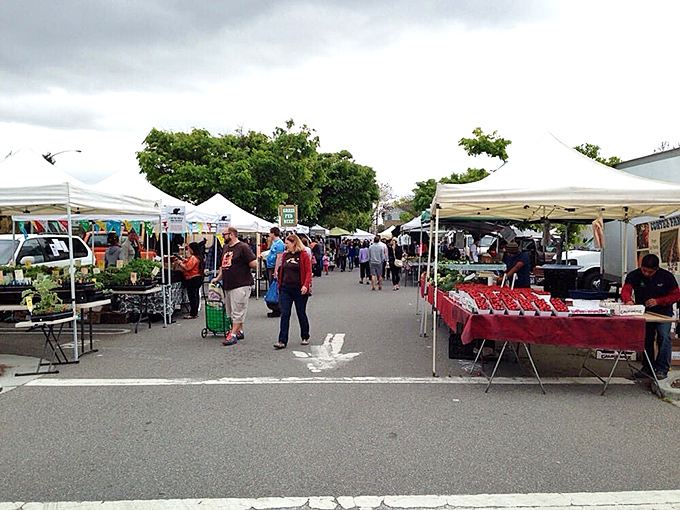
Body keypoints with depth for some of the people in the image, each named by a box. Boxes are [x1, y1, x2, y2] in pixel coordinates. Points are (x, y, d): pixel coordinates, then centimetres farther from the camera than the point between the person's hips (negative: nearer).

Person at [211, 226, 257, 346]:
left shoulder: (243, 247, -9)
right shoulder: (225, 248, 16)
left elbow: (254, 264, -13)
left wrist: (243, 265, -1)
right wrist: (218, 278, 20)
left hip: (241, 285, -9)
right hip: (228, 285, 9)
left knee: (237, 312, -5)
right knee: (231, 312, 14)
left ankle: (233, 335, -2)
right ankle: (239, 331, 25)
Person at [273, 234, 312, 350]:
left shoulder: (303, 255, -6)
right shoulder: (285, 255, 11)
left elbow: (308, 272, -10)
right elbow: (282, 271, 17)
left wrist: (305, 285, -22)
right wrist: (279, 286, 14)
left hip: (299, 290, -4)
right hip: (285, 289, 4)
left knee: (301, 314, 9)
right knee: (284, 315, -2)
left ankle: (305, 337, 26)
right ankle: (282, 341, -2)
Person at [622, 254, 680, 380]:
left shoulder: (667, 276, -11)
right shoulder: (634, 276, -9)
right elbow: (625, 290, -21)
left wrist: (658, 301, -22)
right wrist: (628, 300, -44)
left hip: (663, 312, -2)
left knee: (664, 337, -18)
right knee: (646, 339, 8)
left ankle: (662, 369, -10)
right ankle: (647, 368, 21)